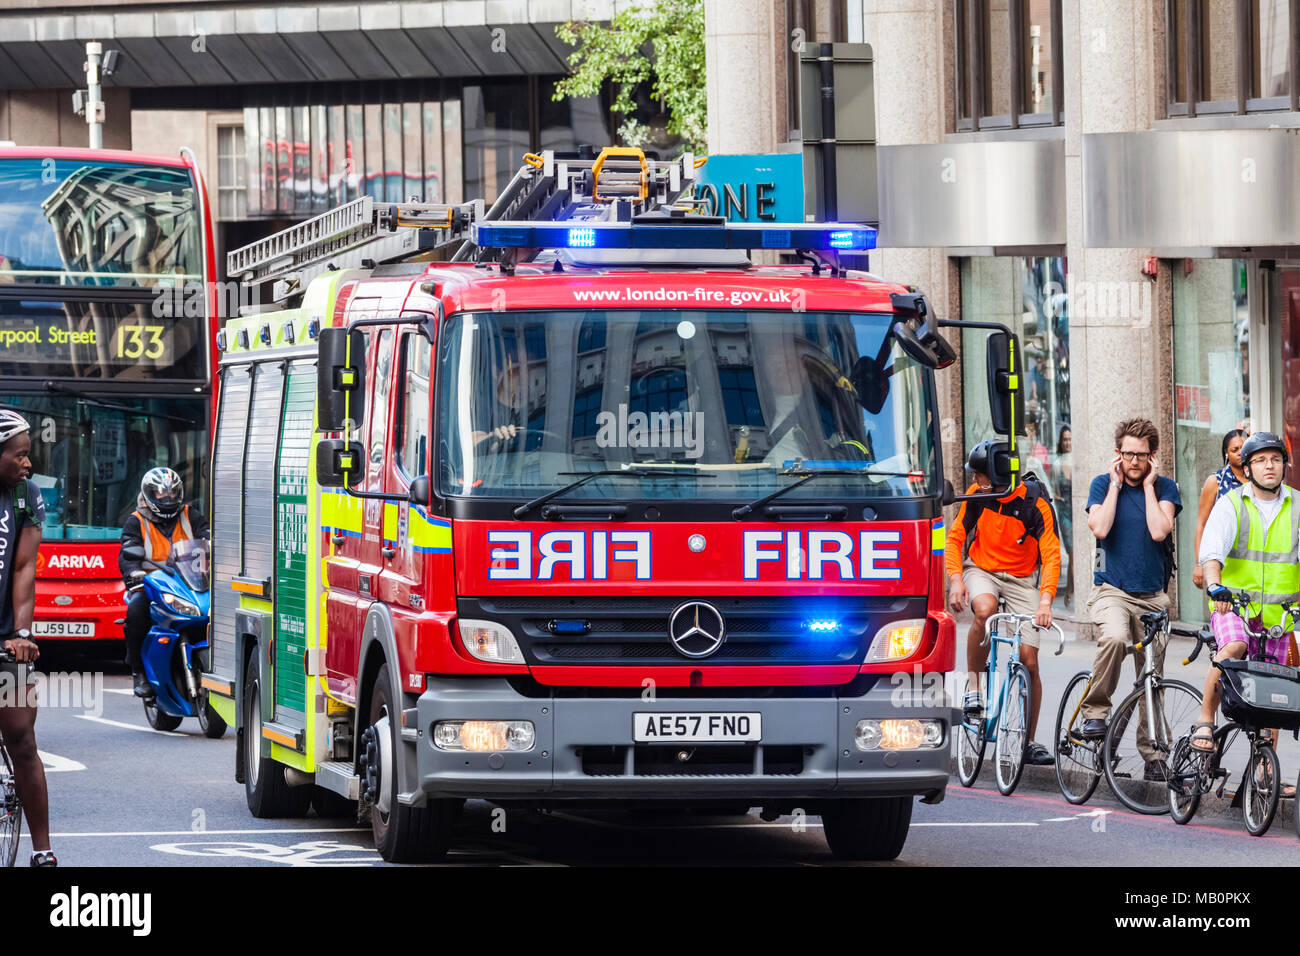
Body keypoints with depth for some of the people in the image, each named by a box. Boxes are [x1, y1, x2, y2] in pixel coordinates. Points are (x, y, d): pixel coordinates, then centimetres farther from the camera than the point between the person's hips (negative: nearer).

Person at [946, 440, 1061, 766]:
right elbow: (954, 539, -1)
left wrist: (1045, 601, -36)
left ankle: (1030, 741, 7)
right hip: (981, 570, 1)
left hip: (1020, 578, -1)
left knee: (1029, 662, -6)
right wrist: (956, 579, -17)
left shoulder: (1035, 505, -18)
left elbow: (1051, 555, -22)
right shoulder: (977, 495, -10)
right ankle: (973, 686, -21)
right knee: (985, 609, -37)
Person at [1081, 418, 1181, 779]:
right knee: (1114, 638, -35)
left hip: (1152, 595, 2)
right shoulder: (1103, 484, 3)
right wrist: (1116, 484, -8)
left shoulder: (1164, 487, 4)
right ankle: (1095, 711, -19)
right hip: (1112, 590, -2)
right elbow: (1100, 528, -13)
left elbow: (1159, 531, -13)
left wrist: (1148, 485, -8)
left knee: (1151, 676, 5)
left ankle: (1153, 754, 14)